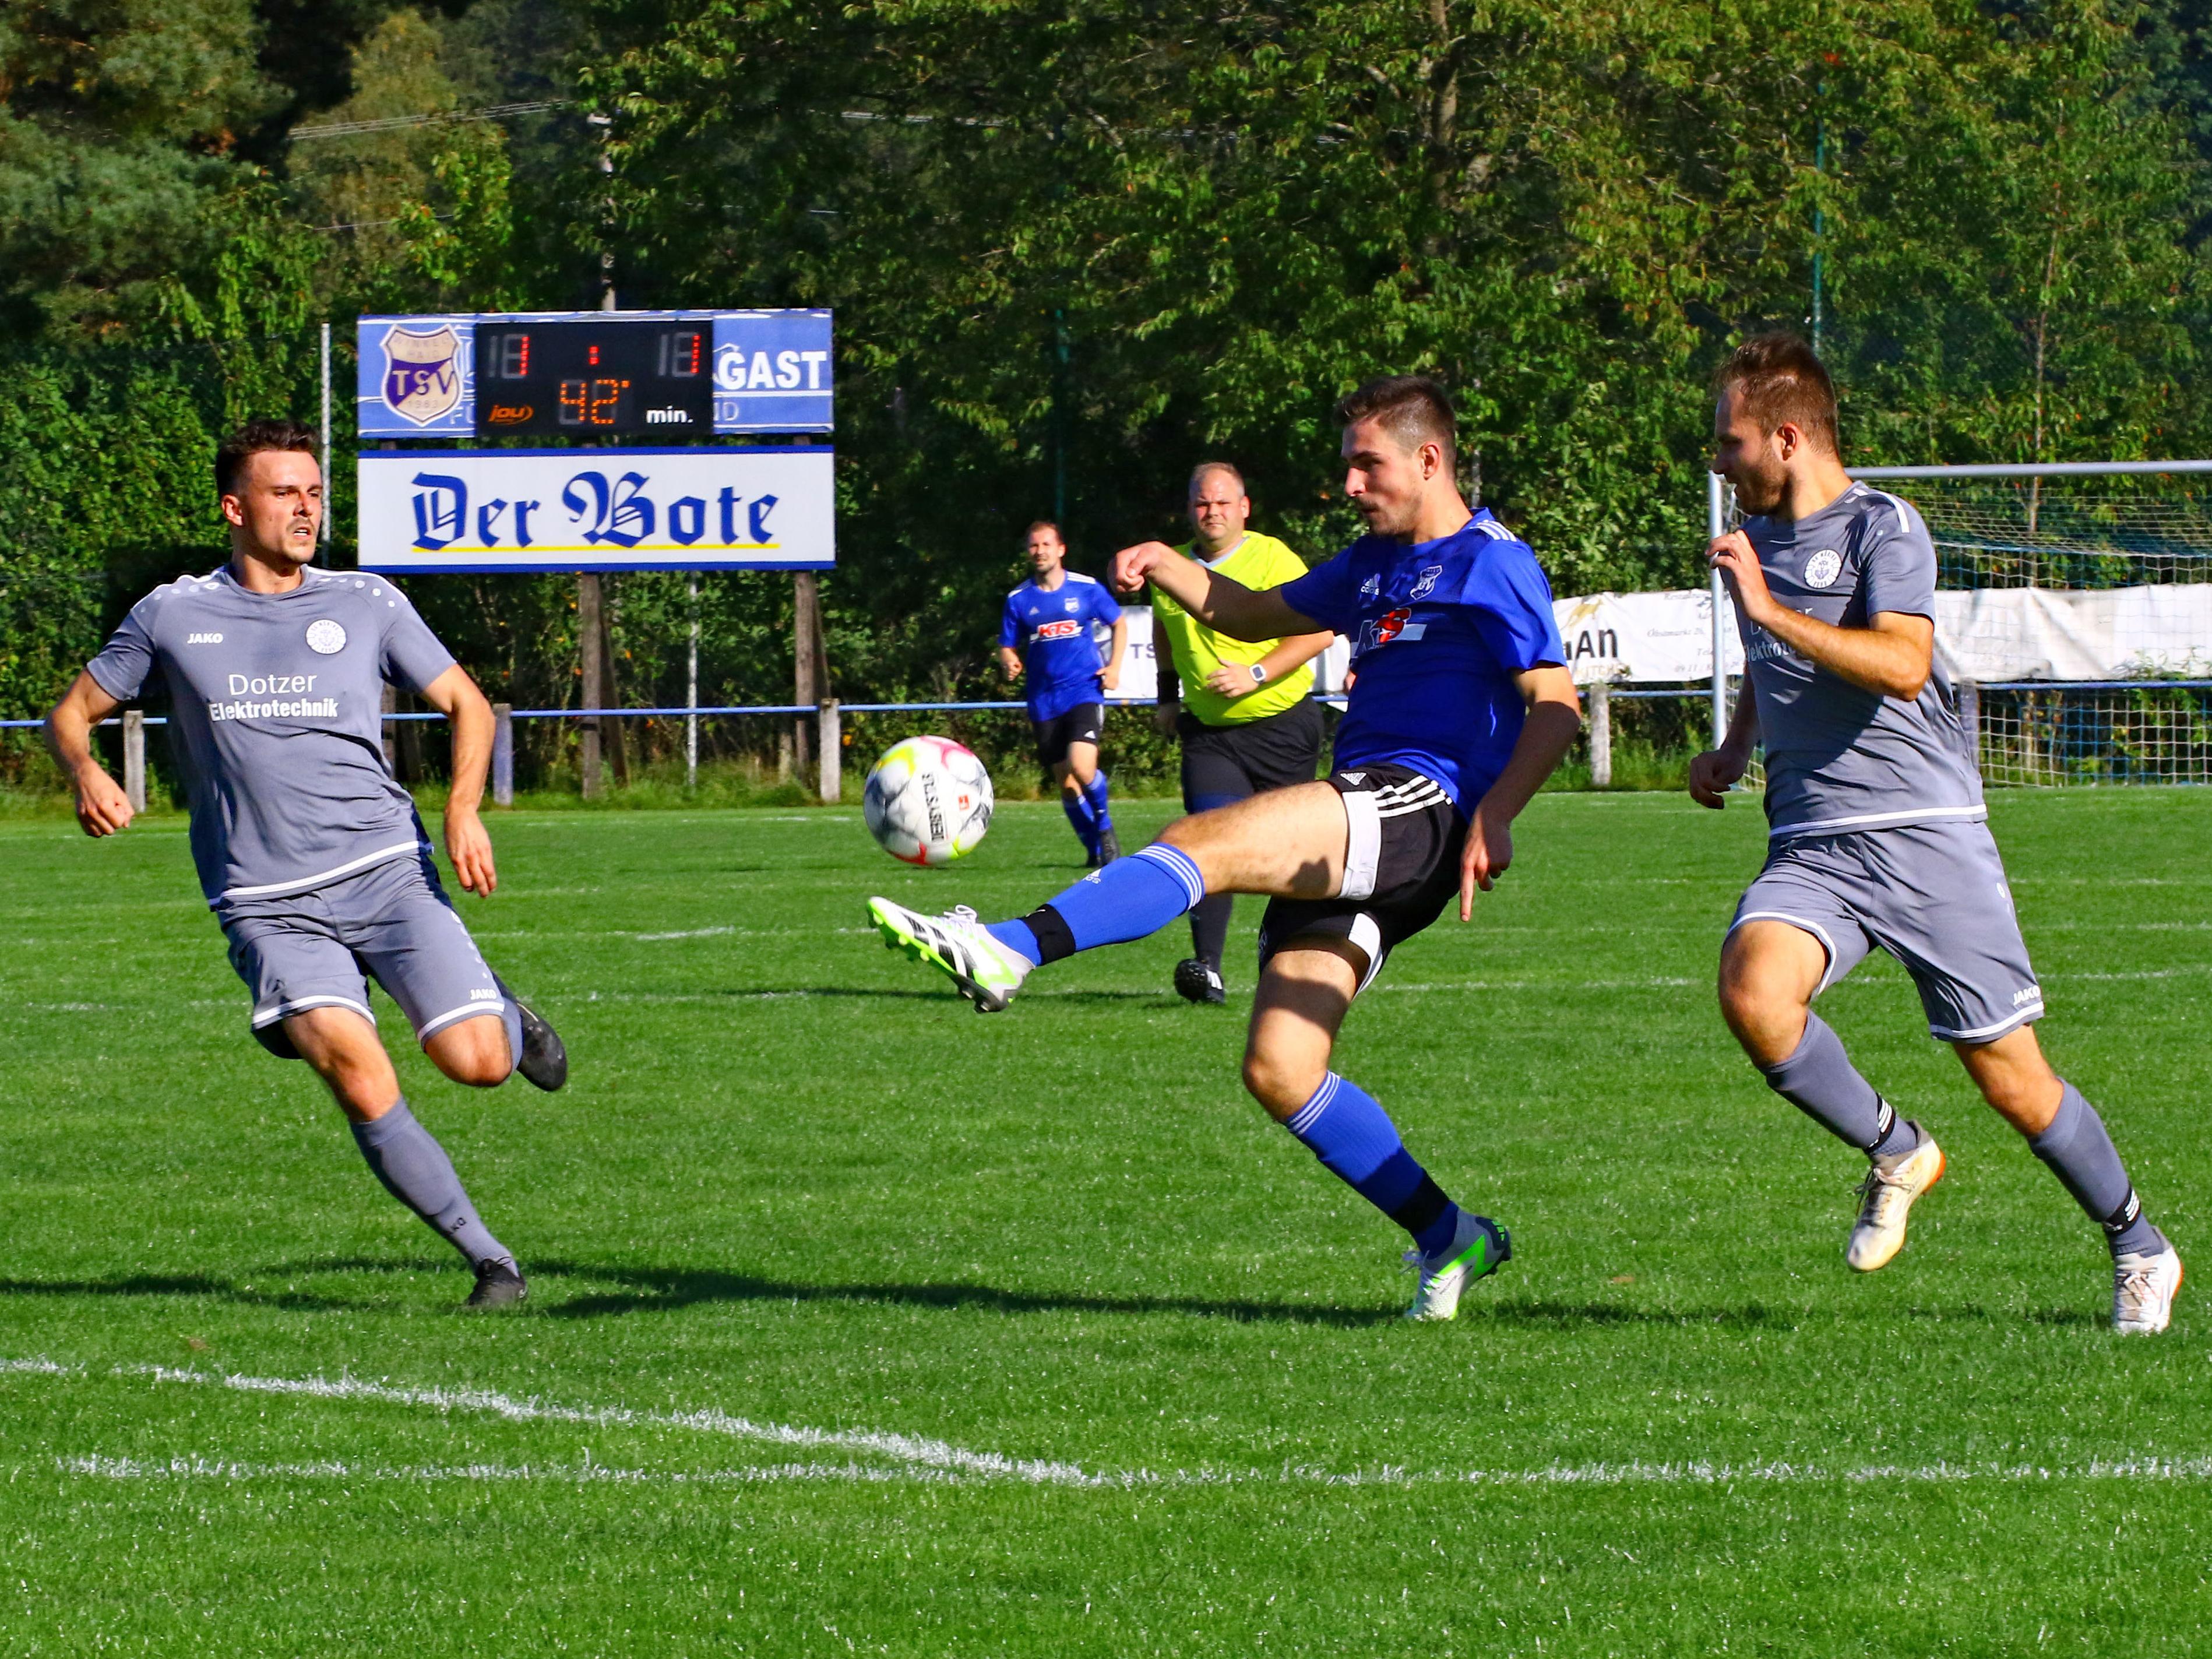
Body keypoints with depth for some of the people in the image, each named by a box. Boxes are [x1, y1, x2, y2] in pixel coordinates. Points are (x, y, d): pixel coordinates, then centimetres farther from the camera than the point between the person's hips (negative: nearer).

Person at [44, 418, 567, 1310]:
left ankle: (502, 1016, 25)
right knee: (362, 1083, -24)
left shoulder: (366, 604, 9)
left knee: (476, 1064, -14)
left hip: (388, 871, 1)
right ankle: (489, 1260, -12)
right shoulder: (172, 616, 8)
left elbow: (466, 703, 16)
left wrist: (463, 808, -3)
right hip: (268, 907, -1)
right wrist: (87, 773, -7)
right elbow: (73, 712, 17)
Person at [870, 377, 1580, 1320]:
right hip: (1349, 842, 9)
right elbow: (1261, 617, 36)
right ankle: (1447, 1240, 8)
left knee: (1204, 843, -29)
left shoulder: (1492, 563, -1)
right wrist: (1167, 567, 17)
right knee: (1279, 1072, -2)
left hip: (1421, 807, -9)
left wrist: (1495, 813, -25)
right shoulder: (1375, 563, 25)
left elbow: (1557, 707, -10)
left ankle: (1009, 954, -45)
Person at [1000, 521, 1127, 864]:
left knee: (1081, 768, -22)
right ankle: (1096, 849, 20)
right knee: (1066, 784, 3)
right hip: (1045, 703, 3)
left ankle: (1104, 825, 6)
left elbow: (1119, 623, 15)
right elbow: (1007, 648, 10)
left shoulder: (1087, 589, 1)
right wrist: (1009, 663, -13)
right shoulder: (1019, 600, 4)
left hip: (1085, 691, -3)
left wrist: (1114, 666, 1)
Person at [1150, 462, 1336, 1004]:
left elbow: (1318, 632, -15)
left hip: (1281, 729, -3)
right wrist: (1168, 694, 22)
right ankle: (1207, 969, -27)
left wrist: (1256, 675, -23)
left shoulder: (1272, 559, -11)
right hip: (1209, 731, 3)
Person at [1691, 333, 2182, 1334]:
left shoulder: (1883, 529, -7)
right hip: (1811, 847, 5)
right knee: (1751, 990, -27)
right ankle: (1894, 1155, -3)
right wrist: (1731, 753, 19)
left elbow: (1900, 666, -24)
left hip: (1927, 835, -5)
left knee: (2009, 1078, -1)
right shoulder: (1754, 540, 15)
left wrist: (1768, 610, -25)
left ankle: (2138, 1249, 22)